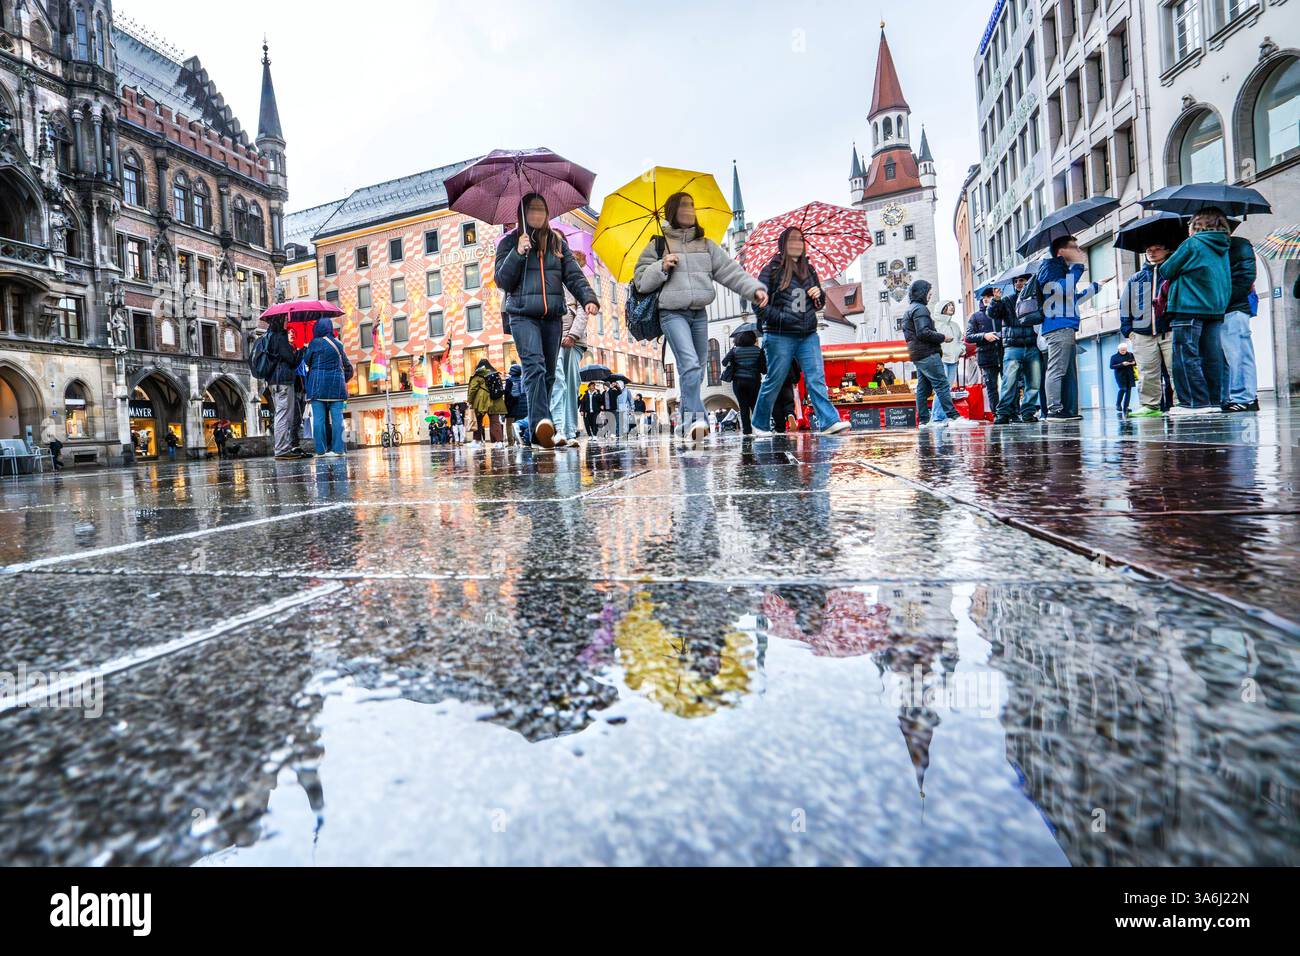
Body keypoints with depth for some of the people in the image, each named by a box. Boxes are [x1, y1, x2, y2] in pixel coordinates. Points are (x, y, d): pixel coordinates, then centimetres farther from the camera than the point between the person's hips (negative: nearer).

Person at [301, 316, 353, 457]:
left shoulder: (314, 343, -1)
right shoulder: (337, 343, 9)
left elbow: (306, 361, 9)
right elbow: (347, 365, 14)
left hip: (317, 383, -2)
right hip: (336, 383, 2)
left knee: (318, 418, 0)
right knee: (337, 417, 1)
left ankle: (321, 450, -1)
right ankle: (337, 448, -3)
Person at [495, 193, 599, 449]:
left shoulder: (557, 242, 16)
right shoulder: (509, 242, 8)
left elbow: (574, 275, 8)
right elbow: (502, 280, 0)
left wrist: (588, 299, -9)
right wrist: (518, 253, -12)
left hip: (553, 317, 4)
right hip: (523, 315, -4)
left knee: (548, 373, 4)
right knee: (535, 365, -23)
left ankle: (539, 432, 11)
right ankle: (543, 423, -36)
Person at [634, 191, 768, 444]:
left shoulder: (706, 245, 15)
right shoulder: (658, 245, 5)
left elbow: (731, 271, 5)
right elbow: (641, 281, 2)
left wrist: (755, 289, -8)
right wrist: (662, 267, -14)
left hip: (699, 313, 5)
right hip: (673, 313, -5)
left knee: (697, 370, 6)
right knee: (690, 364, -23)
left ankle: (689, 424, 15)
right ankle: (696, 419, -27)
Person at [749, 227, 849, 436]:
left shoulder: (809, 270, 17)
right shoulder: (772, 270, 1)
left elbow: (820, 303, 25)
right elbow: (759, 303, -6)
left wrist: (818, 295, 3)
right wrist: (780, 318, -17)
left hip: (808, 335, 5)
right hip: (779, 336, -4)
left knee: (817, 379, -7)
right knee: (774, 381, 3)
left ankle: (829, 422, -14)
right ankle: (759, 424, 17)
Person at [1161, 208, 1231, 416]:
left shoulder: (1192, 244, -5)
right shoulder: (1223, 248, 16)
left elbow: (1166, 271, -2)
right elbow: (1224, 279, 21)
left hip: (1189, 308, -7)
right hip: (1216, 307, 7)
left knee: (1186, 356, -7)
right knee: (1211, 355, 8)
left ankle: (1196, 402, -11)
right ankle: (1214, 400, 9)